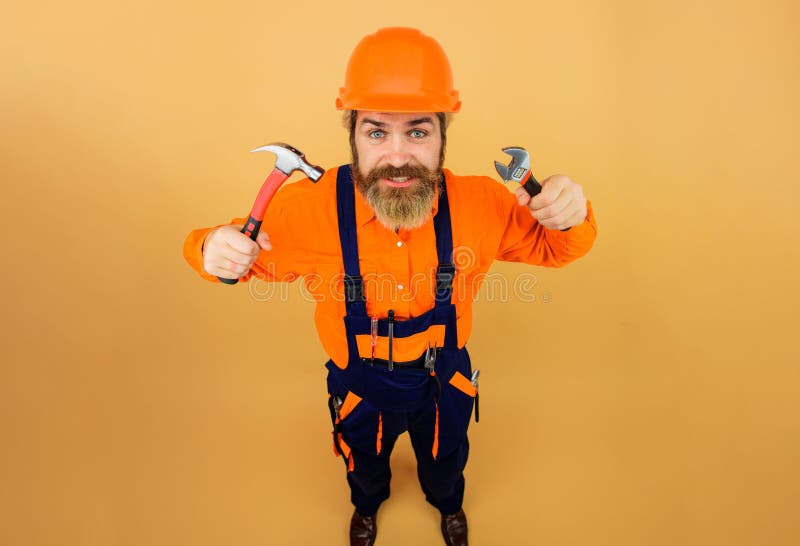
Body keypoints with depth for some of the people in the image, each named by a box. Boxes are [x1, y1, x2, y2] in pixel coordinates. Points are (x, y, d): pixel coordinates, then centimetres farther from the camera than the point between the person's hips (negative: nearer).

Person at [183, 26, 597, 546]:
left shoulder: (481, 203, -27)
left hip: (444, 379, 1)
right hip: (360, 384, 0)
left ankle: (448, 504, 73)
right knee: (364, 463, 33)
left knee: (445, 460, 33)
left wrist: (570, 215, -35)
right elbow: (249, 255, -13)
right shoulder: (310, 207, -30)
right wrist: (215, 248, -38)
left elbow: (549, 245, -11)